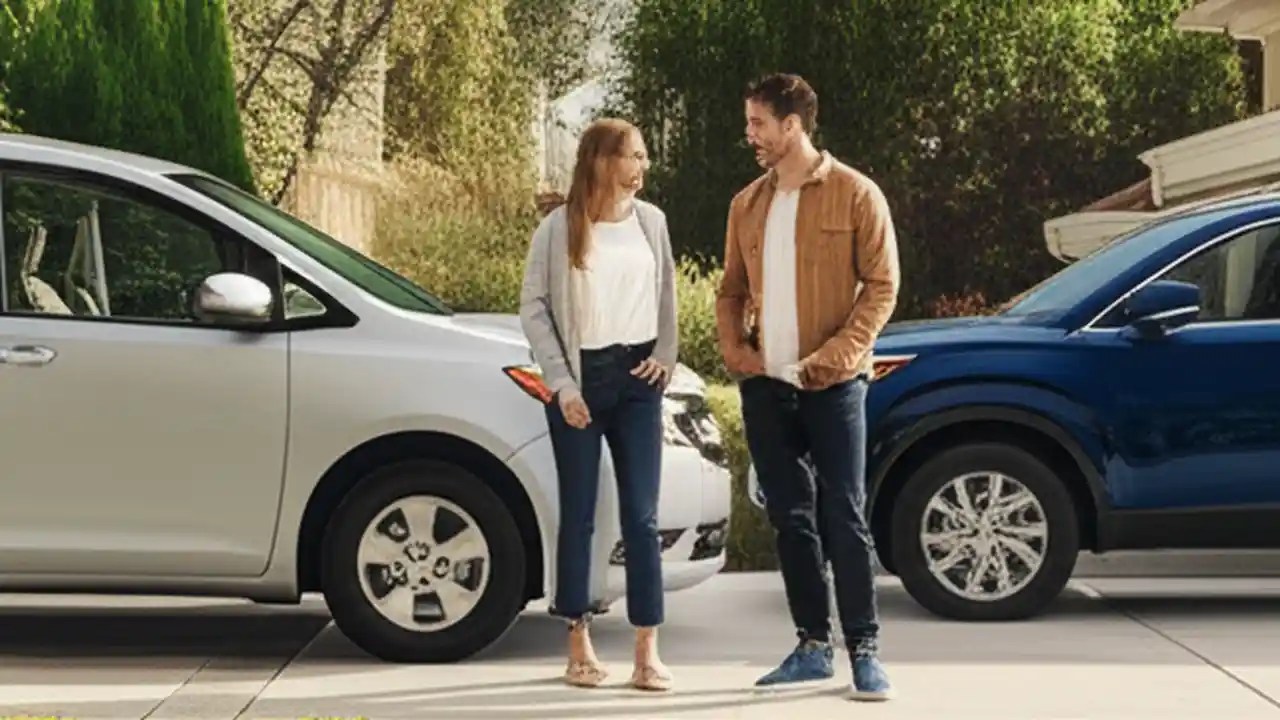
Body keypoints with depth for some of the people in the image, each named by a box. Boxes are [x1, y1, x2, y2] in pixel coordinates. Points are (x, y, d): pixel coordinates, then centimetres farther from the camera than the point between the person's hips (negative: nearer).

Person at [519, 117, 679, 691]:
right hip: (580, 377, -2)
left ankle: (648, 654, 0)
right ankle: (579, 647, 13)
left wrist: (665, 356, 2)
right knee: (578, 514, 4)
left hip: (637, 376, 2)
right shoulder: (559, 227, -4)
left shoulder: (651, 221, 5)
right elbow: (533, 307, -2)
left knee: (641, 515, -1)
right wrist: (561, 381, -8)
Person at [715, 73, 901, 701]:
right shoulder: (748, 204, 12)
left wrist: (837, 354, -17)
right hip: (765, 385, 5)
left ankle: (864, 650, 1)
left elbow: (881, 286, -7)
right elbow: (730, 290, 17)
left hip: (831, 384, -5)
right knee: (790, 517, 8)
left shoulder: (855, 195, -4)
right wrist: (735, 350, 0)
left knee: (843, 517, -4)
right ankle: (813, 646, 16)